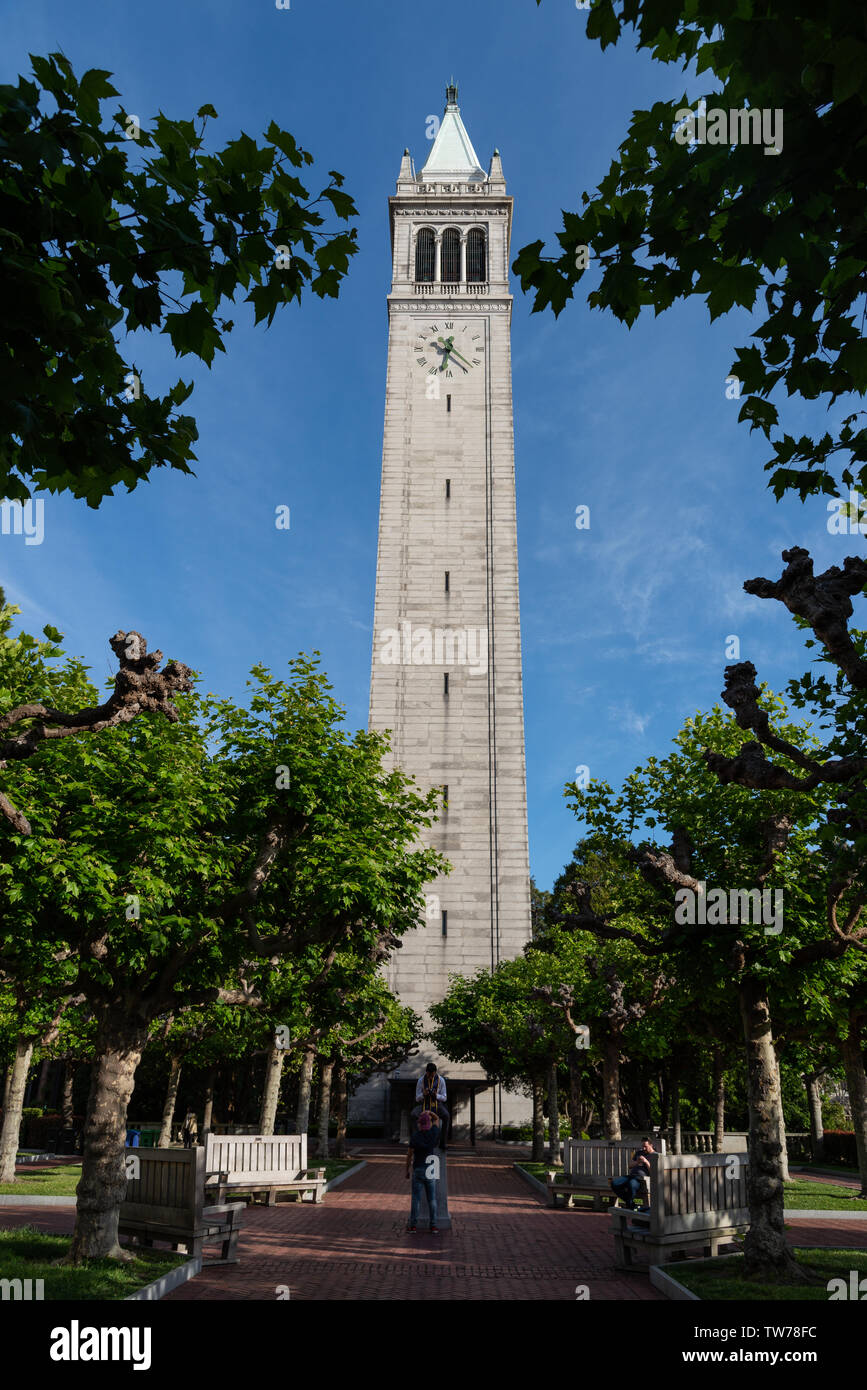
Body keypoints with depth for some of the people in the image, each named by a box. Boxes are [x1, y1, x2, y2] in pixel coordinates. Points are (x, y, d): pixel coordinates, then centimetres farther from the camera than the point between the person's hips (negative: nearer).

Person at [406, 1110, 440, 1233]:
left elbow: (409, 1155, -5)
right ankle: (433, 1226, 7)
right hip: (430, 1169, 1)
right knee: (432, 1199, 7)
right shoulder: (434, 1132, -4)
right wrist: (429, 1113, 22)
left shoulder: (414, 1137, -9)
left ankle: (413, 1226, 5)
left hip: (417, 1169, -1)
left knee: (416, 1198, 4)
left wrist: (407, 1170, 5)